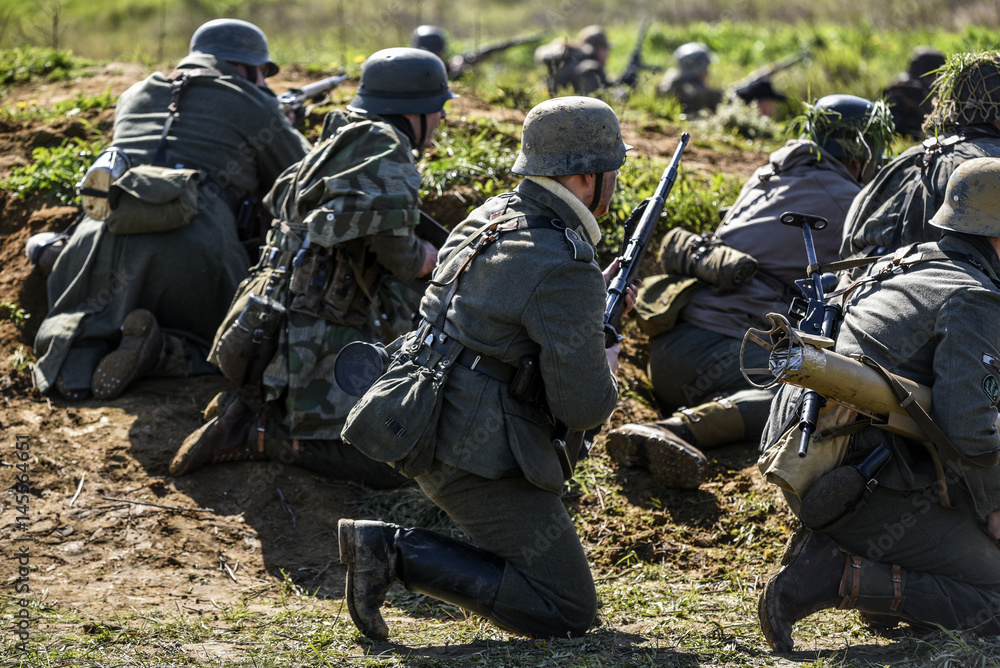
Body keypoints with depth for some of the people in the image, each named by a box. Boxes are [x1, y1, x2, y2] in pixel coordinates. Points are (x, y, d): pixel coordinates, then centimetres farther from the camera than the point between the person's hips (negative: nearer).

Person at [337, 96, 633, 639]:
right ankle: (399, 553, -10)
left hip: (429, 430, 9)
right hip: (481, 459, -9)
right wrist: (606, 371, 5)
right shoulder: (568, 272, -19)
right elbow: (582, 407, -18)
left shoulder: (489, 215, 8)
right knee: (568, 613, -4)